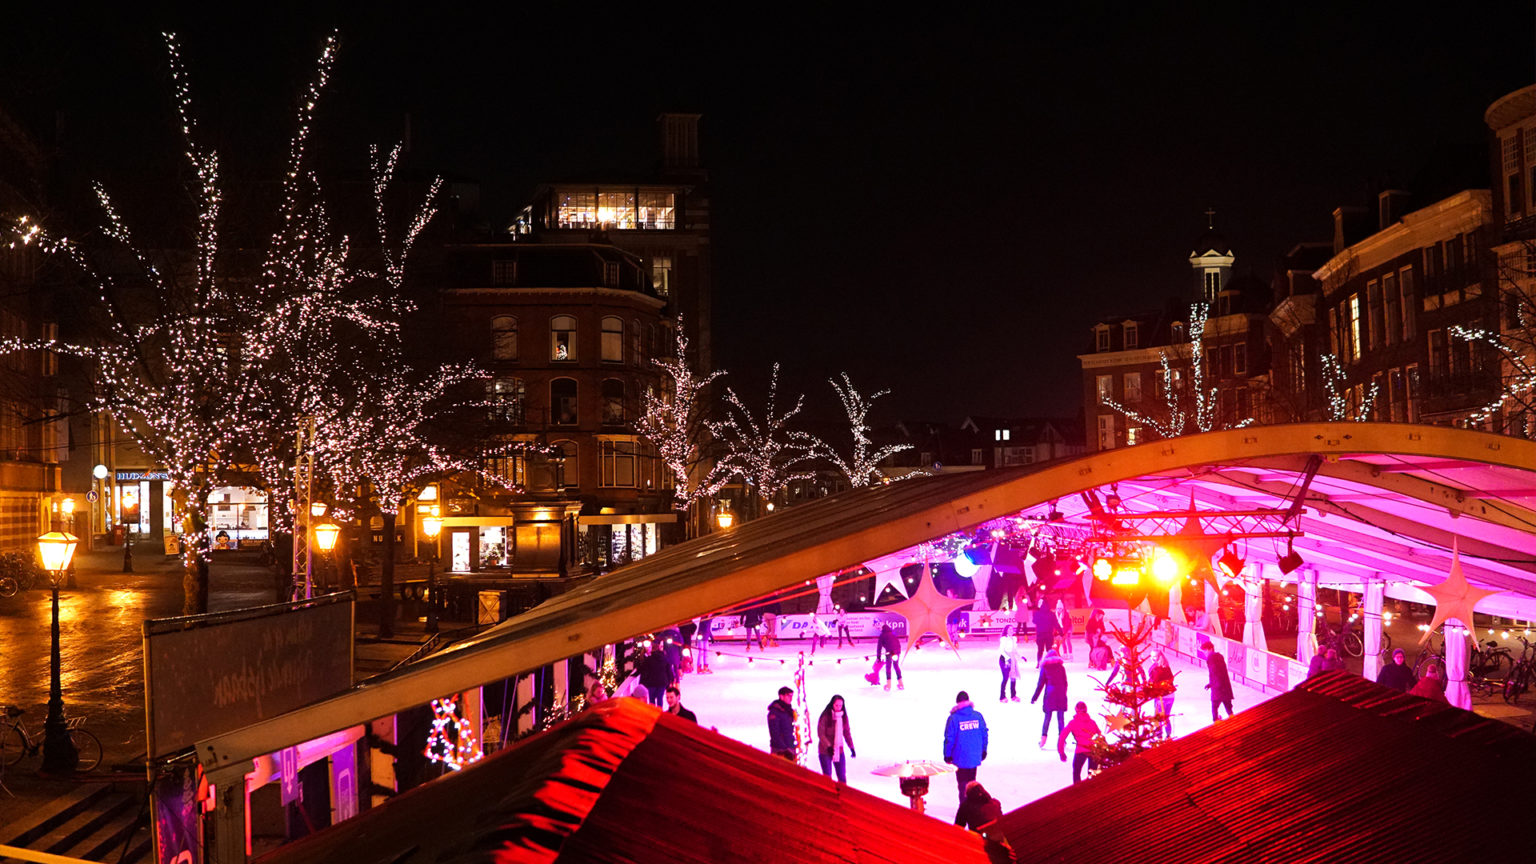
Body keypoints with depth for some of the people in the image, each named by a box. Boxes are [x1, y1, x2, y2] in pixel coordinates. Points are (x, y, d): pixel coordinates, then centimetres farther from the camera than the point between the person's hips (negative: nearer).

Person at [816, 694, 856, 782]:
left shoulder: (843, 717, 4)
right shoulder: (825, 717, -12)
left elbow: (846, 733, 10)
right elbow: (821, 734, -13)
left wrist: (851, 747, 3)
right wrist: (828, 746, -23)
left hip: (839, 751, 4)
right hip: (825, 751, -4)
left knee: (842, 777, 3)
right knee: (827, 777, 0)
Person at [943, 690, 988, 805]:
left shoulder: (953, 718, -15)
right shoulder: (978, 716, -5)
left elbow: (949, 738, -12)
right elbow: (984, 734, 3)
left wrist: (947, 754, 0)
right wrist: (983, 751, 16)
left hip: (960, 758, -4)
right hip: (975, 756, 4)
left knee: (962, 783, 8)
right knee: (971, 781, 19)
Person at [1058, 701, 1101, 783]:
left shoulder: (1073, 723, 12)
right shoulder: (1092, 722, 19)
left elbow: (1062, 737, 5)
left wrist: (1061, 752, 9)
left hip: (1081, 750, -3)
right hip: (1094, 750, 3)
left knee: (1076, 773, 13)